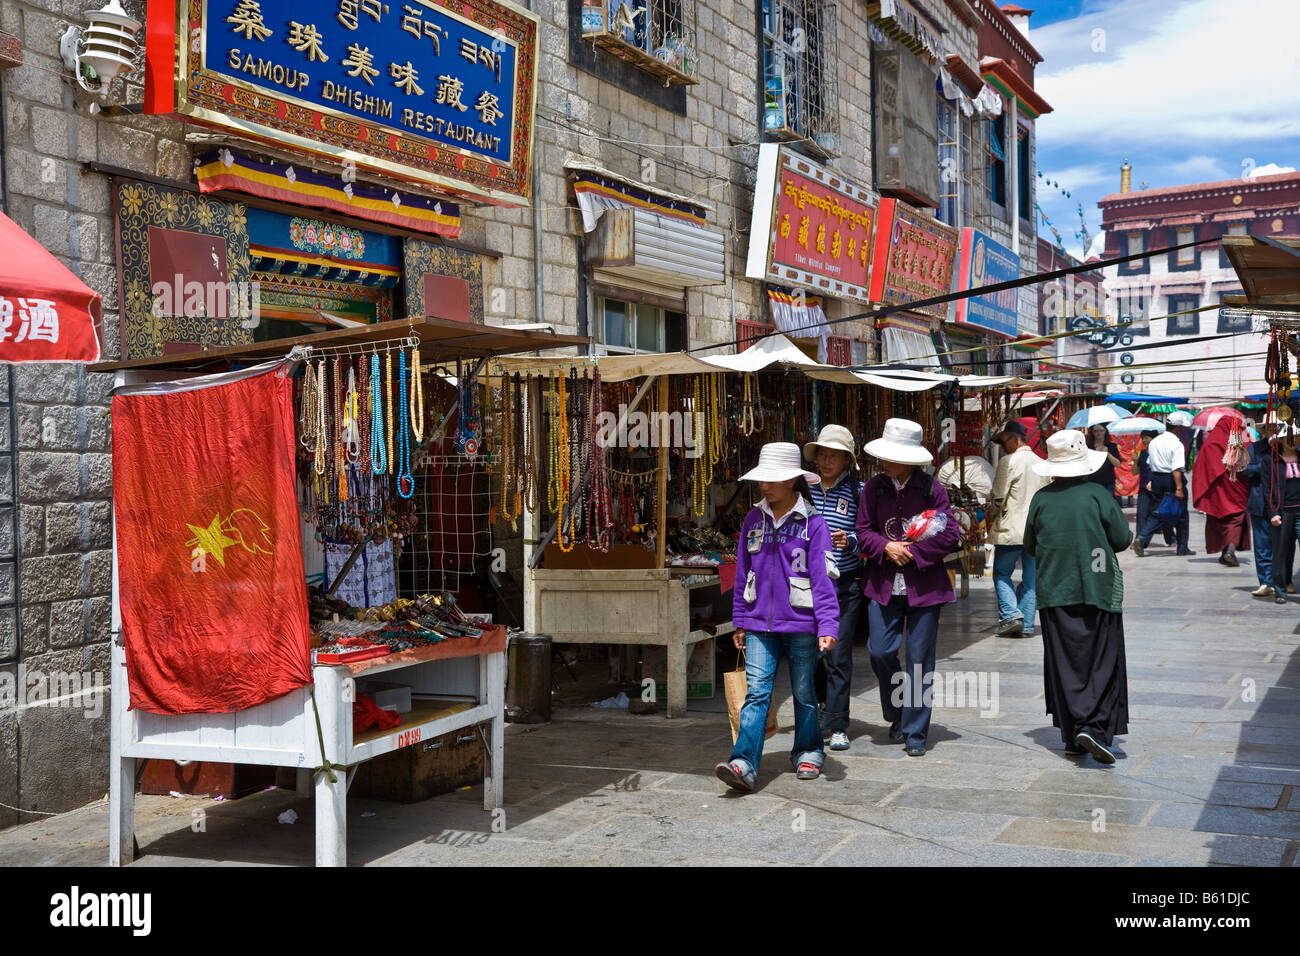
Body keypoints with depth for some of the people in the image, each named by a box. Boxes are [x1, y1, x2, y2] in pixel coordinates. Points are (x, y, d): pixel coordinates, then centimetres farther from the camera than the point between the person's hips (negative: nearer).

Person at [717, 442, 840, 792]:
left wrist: (827, 626, -15)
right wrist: (740, 622, 15)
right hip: (759, 625, 3)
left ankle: (808, 753, 30)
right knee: (756, 692, -7)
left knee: (803, 693, 11)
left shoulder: (812, 524, -6)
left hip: (800, 625, -2)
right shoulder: (753, 520, 7)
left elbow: (823, 579, -8)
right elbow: (743, 575, 14)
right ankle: (744, 765, -14)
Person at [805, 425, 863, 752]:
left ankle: (838, 726, 6)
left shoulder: (857, 492, -2)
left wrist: (849, 541, -21)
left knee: (838, 656, -3)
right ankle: (826, 705, 33)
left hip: (844, 585, -3)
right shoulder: (805, 488, 7)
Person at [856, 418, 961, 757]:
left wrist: (912, 552, -11)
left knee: (919, 659, 1)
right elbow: (864, 532, 5)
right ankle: (897, 715, 23)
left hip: (924, 584, -2)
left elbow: (951, 533, -5)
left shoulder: (931, 488, -3)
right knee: (879, 652, -4)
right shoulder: (873, 487, 4)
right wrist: (886, 547, -14)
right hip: (883, 584, 2)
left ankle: (915, 732, 12)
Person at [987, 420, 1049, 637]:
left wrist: (992, 505, 9)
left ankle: (1011, 614, -7)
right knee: (1031, 578, 8)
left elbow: (998, 498, -11)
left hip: (1012, 529, -6)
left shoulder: (1009, 462, -11)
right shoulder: (1041, 464, 11)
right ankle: (1026, 625, 10)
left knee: (1001, 572, 8)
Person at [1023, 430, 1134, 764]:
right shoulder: (1098, 494, -7)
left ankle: (1072, 737, 11)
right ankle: (1094, 726, -11)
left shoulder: (1041, 500, -1)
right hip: (1097, 590, -2)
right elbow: (1123, 539, -3)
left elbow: (1030, 546, 8)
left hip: (1054, 592, 2)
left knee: (1064, 664, 8)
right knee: (1102, 662, 4)